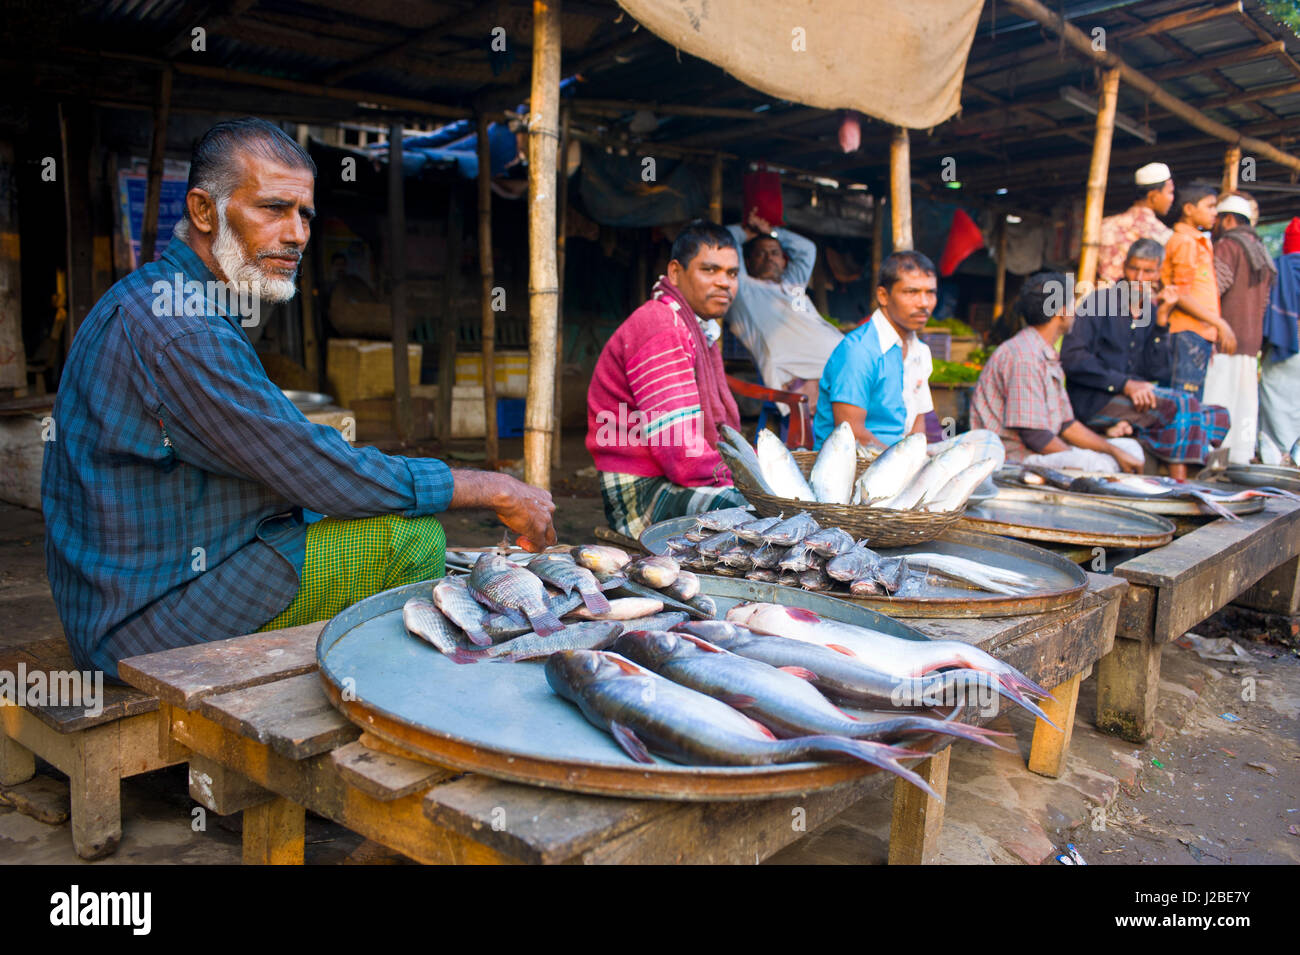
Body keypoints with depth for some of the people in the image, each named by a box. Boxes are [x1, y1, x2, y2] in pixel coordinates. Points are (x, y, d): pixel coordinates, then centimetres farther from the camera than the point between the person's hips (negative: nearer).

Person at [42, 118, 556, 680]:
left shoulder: (156, 300, 13)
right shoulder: (179, 331, -22)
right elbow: (325, 474, -23)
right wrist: (497, 491, -15)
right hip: (156, 617, -10)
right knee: (408, 538, -18)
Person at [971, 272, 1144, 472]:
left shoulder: (1048, 356, 16)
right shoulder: (1024, 357, -18)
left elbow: (1067, 424, 17)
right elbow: (1034, 436, -21)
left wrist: (1115, 451, 6)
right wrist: (1078, 459, -10)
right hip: (1013, 459, -11)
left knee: (1130, 448, 9)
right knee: (1096, 464, -32)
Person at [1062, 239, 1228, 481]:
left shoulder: (1152, 313, 16)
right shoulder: (1100, 302, 0)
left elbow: (1158, 374, 5)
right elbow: (1072, 358, -13)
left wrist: (1161, 320, -2)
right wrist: (1125, 384, -20)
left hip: (1133, 399, 6)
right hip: (1093, 402, -6)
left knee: (1218, 417, -8)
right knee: (1182, 406, -24)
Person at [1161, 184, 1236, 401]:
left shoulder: (1199, 242, 23)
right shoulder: (1185, 242, -8)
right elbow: (1181, 296, -15)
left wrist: (1212, 337, 17)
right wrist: (1220, 323, -14)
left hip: (1201, 334, 10)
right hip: (1189, 332, -10)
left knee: (1193, 401, 9)